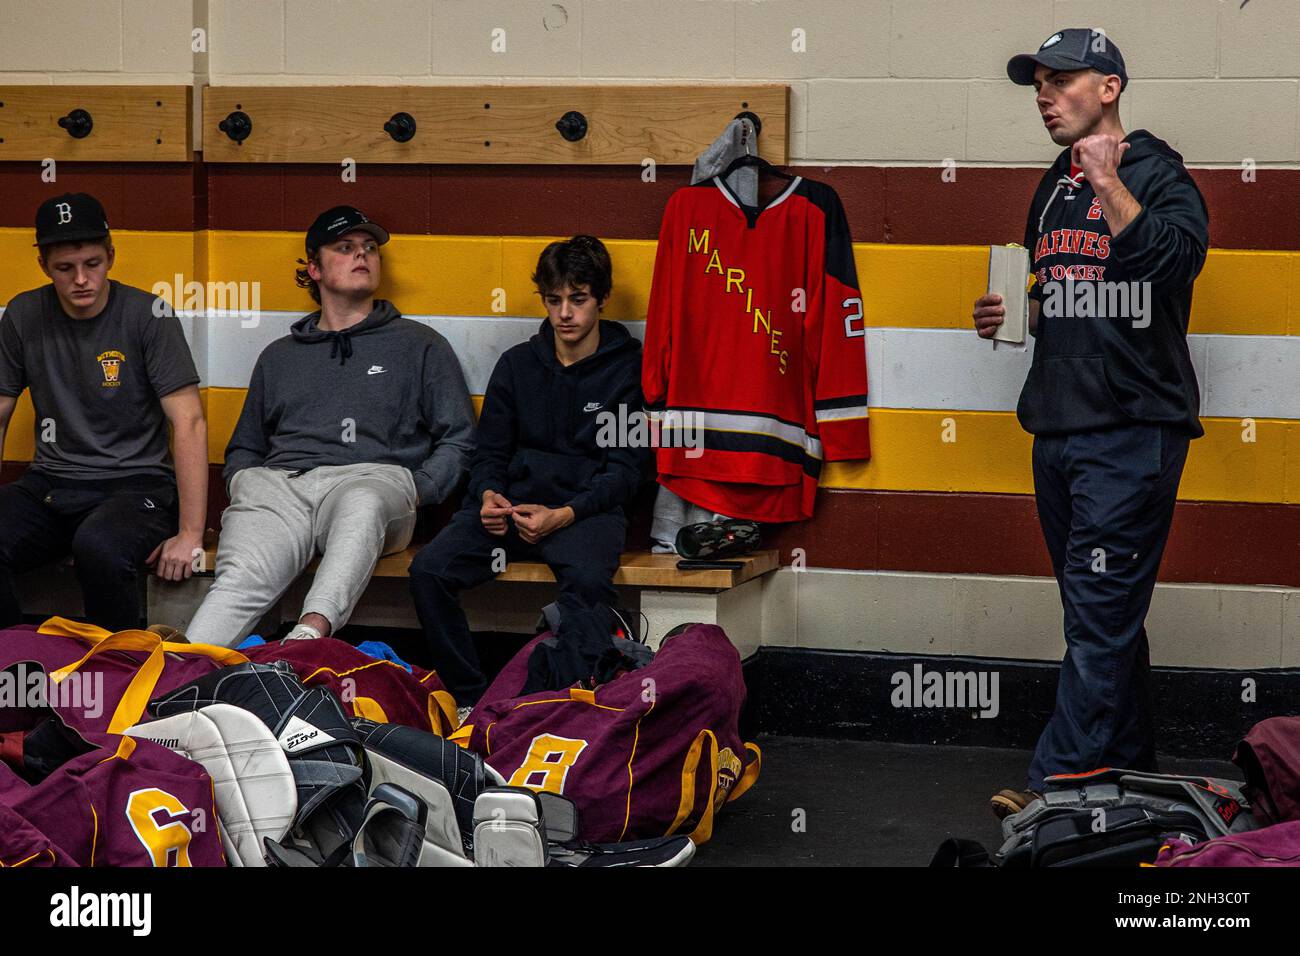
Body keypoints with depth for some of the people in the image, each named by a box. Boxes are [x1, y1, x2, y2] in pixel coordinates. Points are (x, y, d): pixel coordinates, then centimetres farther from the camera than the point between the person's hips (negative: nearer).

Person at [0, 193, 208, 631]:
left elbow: (189, 423, -11)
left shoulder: (147, 315, -6)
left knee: (99, 546, -38)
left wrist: (190, 533, -18)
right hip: (50, 483, 4)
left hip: (136, 484, -3)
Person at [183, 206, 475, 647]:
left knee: (362, 504, -44)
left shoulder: (419, 345, 24)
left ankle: (312, 629, -63)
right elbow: (244, 448, 36)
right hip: (278, 482, 2)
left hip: (373, 480, -2)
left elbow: (460, 439, 17)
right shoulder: (279, 356, 33)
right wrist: (244, 481, 11)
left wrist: (416, 490, -1)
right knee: (242, 578, -33)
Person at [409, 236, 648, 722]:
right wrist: (488, 495, -7)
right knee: (429, 569, -23)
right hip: (512, 501, 4)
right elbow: (490, 450, 18)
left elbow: (626, 467, -2)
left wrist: (564, 514, -17)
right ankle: (470, 700, -17)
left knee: (588, 580, -38)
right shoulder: (517, 363, 17)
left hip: (588, 506, -4)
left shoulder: (628, 368, 4)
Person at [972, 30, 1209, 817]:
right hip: (1059, 427, 8)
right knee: (1104, 614, 12)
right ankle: (1131, 771, 20)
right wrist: (1012, 316, 9)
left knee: (1100, 611, -10)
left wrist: (1107, 180, -19)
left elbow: (1169, 260, -24)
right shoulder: (1054, 191, 18)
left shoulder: (1160, 178, -4)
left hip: (1133, 429, -8)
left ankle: (1058, 781, -11)